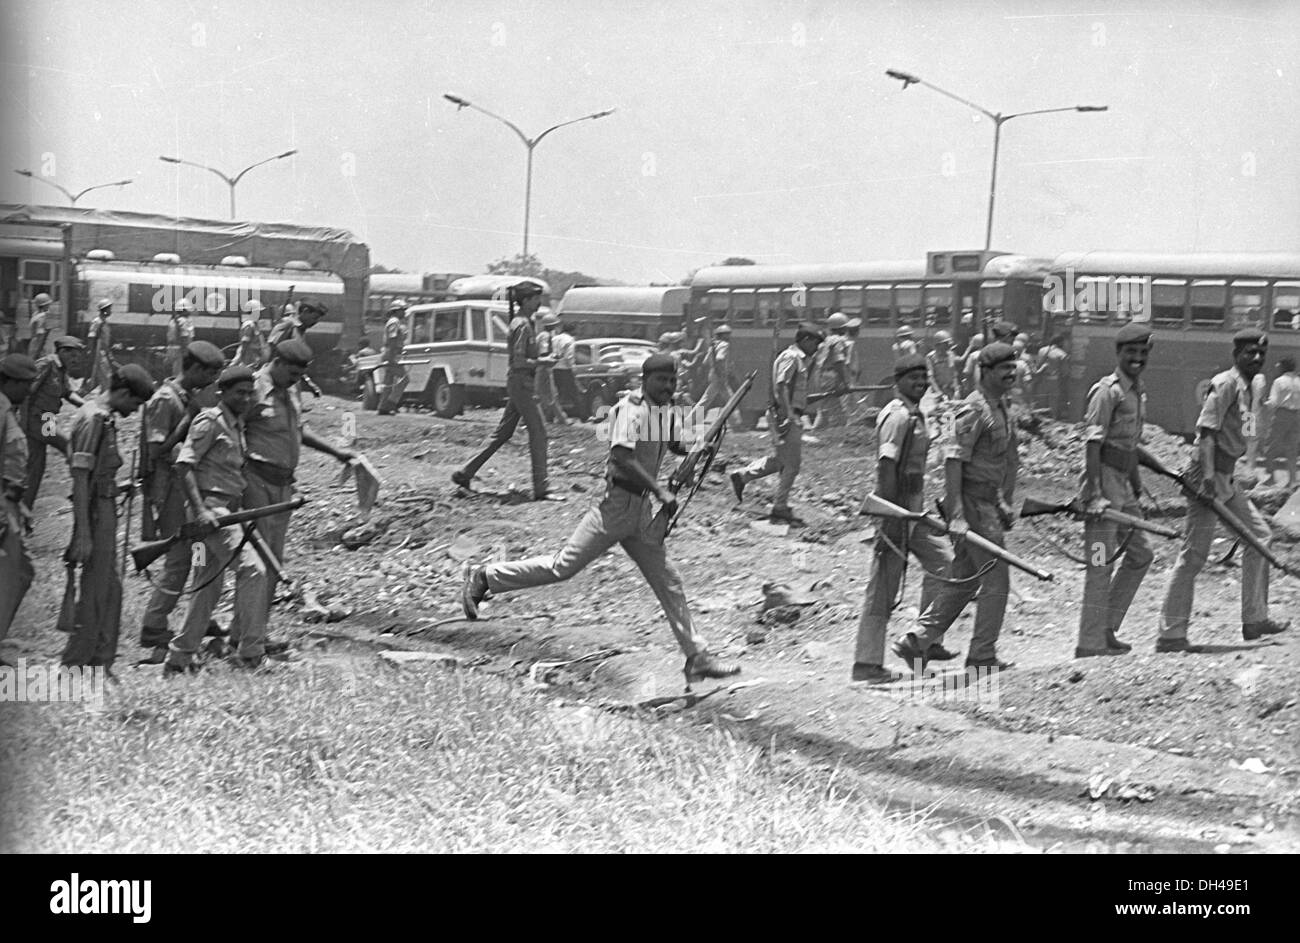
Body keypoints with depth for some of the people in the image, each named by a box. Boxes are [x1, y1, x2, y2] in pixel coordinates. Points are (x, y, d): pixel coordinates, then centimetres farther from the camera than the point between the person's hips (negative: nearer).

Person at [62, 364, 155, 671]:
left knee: (110, 587, 15)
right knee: (95, 591, -4)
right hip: (96, 510, -10)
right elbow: (80, 477, -22)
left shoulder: (103, 416, 12)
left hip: (105, 509, 10)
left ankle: (100, 662, 23)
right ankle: (75, 666, 4)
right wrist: (83, 533, -24)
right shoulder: (95, 419, -18)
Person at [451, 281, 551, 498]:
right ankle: (541, 488, -6)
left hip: (518, 383, 10)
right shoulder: (522, 325, -15)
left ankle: (465, 473, 17)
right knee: (538, 431, -7)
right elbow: (519, 361, -22)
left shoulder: (520, 322, 15)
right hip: (521, 381, -10)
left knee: (503, 433, 13)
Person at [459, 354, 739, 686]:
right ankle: (485, 576, 8)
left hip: (642, 509, 8)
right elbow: (622, 456, -26)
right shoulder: (631, 408, -14)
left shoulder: (667, 411, 11)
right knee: (564, 565, -6)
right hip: (619, 502, -8)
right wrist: (660, 490, -29)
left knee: (669, 582, 8)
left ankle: (697, 657, 13)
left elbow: (676, 445, 29)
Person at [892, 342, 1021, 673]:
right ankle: (982, 656, 6)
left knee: (964, 580, 11)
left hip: (988, 503, 9)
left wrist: (1004, 505, 21)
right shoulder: (973, 410, -15)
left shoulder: (1003, 408, 15)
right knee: (996, 578, -4)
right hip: (972, 503, -9)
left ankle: (916, 642, 14)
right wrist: (957, 515, -26)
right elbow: (953, 461, -21)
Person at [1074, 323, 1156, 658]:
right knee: (1101, 562, -8)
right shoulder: (1107, 391, -13)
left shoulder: (1139, 390, 15)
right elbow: (1092, 443, -19)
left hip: (1122, 482, 10)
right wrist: (1094, 493, -25)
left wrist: (1136, 482, 25)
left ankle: (1106, 629, 21)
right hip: (1103, 479, -10)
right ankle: (1089, 645, -3)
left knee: (1141, 553, 14)